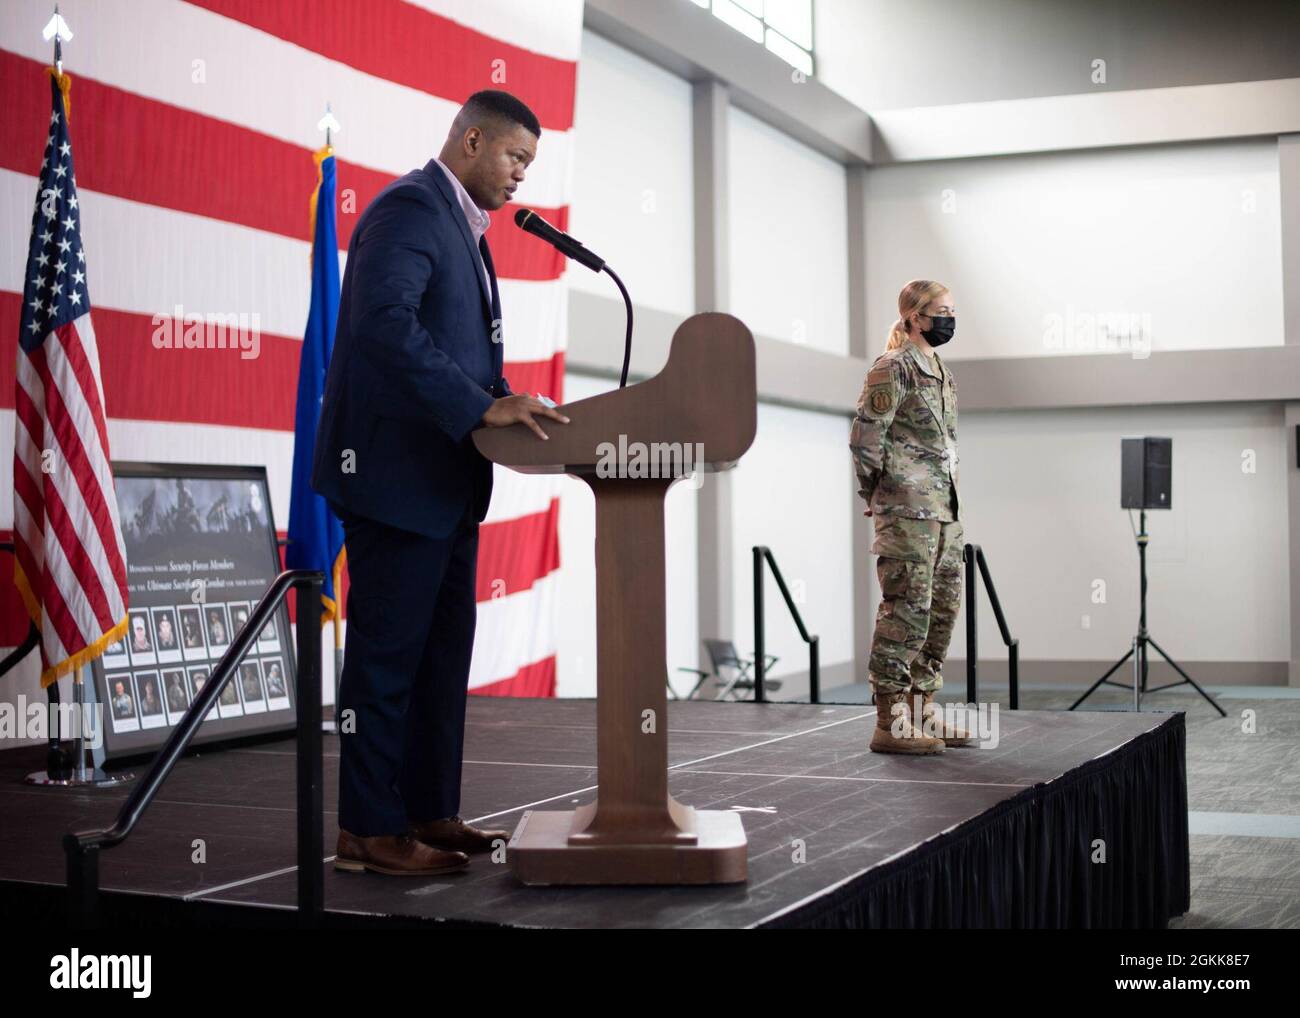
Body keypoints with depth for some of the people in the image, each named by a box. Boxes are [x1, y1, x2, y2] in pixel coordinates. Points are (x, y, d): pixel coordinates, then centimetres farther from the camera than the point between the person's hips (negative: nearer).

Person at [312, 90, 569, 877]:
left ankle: (430, 812, 21)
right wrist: (482, 405, -29)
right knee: (388, 653, -3)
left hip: (446, 479, 10)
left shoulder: (462, 224, 20)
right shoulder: (410, 207, -12)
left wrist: (507, 406, 6)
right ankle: (369, 831, 5)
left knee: (443, 651, 12)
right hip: (398, 473, -10)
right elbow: (384, 322, -26)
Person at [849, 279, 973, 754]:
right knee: (906, 609, -9)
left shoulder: (942, 372, 18)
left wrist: (948, 500, 17)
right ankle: (890, 723, -5)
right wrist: (877, 498, -5)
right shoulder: (892, 369, -10)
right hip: (908, 511, -9)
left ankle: (923, 710, 20)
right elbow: (865, 439, -12)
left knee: (942, 610, 11)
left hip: (945, 509, 9)